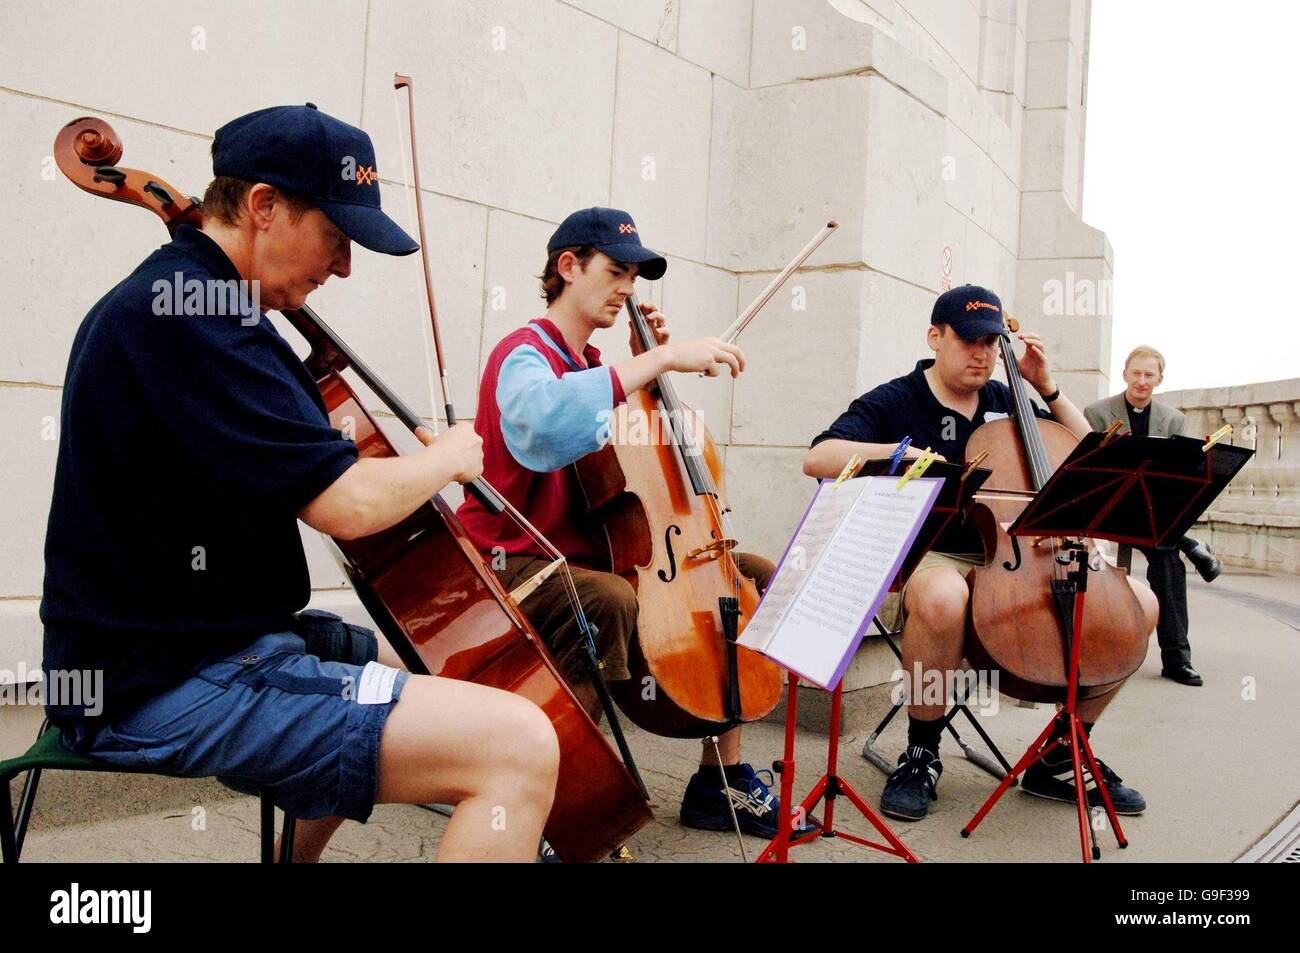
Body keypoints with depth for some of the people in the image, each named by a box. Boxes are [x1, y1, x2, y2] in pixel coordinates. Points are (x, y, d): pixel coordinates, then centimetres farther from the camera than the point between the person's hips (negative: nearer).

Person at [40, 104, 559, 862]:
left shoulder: (168, 298, 13)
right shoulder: (190, 315, -20)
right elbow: (350, 503, -24)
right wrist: (448, 457, -5)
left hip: (180, 645, 11)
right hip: (169, 691, -11)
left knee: (400, 661, 34)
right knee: (521, 746, -22)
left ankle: (301, 852, 46)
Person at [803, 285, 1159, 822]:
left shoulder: (1007, 403, 15)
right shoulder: (894, 402, -2)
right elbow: (817, 458, -16)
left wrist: (1048, 390, 6)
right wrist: (901, 451, -27)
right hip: (931, 561, -6)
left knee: (1139, 601, -7)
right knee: (943, 597, -43)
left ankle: (1060, 759, 4)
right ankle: (921, 754, -17)